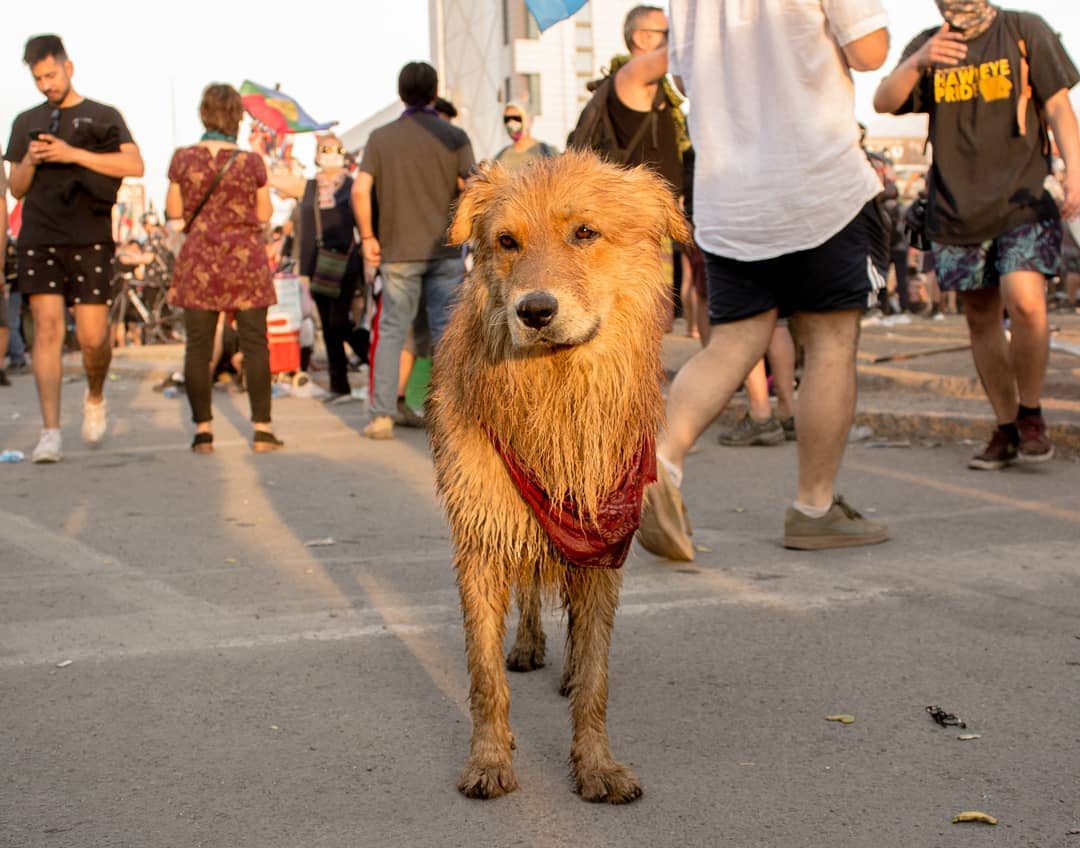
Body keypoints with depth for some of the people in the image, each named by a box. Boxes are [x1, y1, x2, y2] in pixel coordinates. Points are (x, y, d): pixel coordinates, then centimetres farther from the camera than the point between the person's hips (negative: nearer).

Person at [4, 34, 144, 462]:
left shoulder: (103, 117, 7)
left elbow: (134, 165, -9)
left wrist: (73, 154, -15)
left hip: (90, 240, -2)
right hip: (39, 238, 2)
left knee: (93, 336, -4)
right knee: (48, 328, -8)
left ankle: (95, 397, 27)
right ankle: (50, 431, -8)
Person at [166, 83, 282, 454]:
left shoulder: (183, 159, -3)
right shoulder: (251, 161, -5)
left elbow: (174, 211, 3)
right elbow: (264, 214, 1)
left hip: (199, 263, 1)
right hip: (246, 260, -1)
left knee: (198, 347, 4)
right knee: (254, 344, 3)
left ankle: (203, 429, 3)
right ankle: (262, 428, 4)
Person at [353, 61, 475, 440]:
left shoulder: (381, 138, 2)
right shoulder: (454, 136, 0)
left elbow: (360, 190, -7)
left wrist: (368, 237, 1)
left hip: (399, 251, 1)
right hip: (446, 249, 0)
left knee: (391, 331, 7)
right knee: (446, 331, 3)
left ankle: (382, 416, 3)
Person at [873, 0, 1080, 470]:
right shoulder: (926, 46, 11)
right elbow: (884, 102, -2)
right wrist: (918, 63, -22)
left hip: (1022, 202, -3)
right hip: (957, 210, 3)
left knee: (1024, 301, -21)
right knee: (981, 320, 6)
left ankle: (1031, 414, -1)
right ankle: (1006, 429, 19)